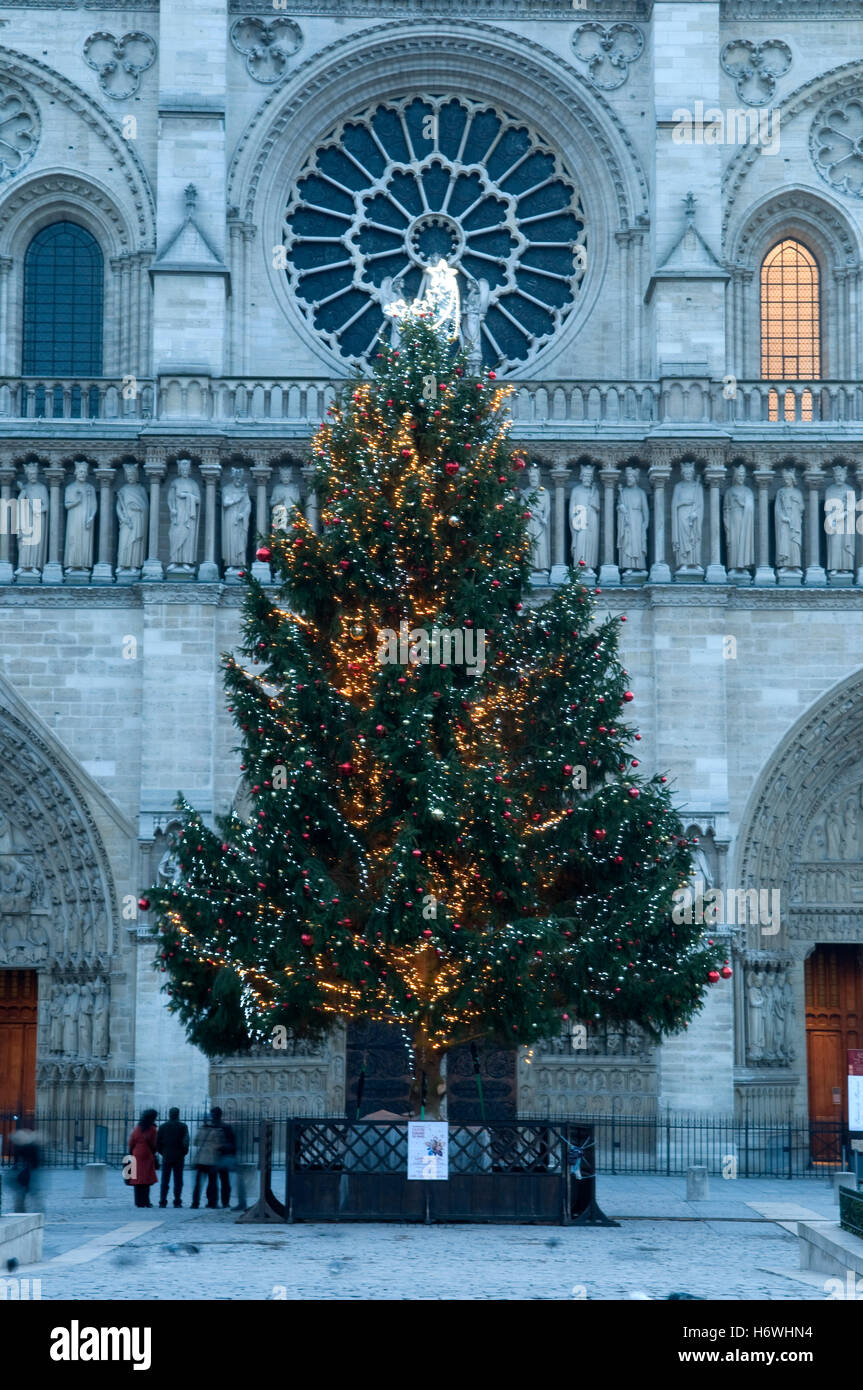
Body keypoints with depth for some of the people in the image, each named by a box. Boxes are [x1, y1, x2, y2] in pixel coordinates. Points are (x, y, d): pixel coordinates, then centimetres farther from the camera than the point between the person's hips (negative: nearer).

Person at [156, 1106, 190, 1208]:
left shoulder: (163, 1127, 3)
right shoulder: (183, 1127, -4)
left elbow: (158, 1143, 2)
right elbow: (185, 1142, -8)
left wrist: (162, 1152, 13)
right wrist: (184, 1152, 6)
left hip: (166, 1157, 2)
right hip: (179, 1157, -2)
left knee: (165, 1181, 6)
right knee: (178, 1181, 2)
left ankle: (162, 1201, 1)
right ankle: (177, 1202, -1)